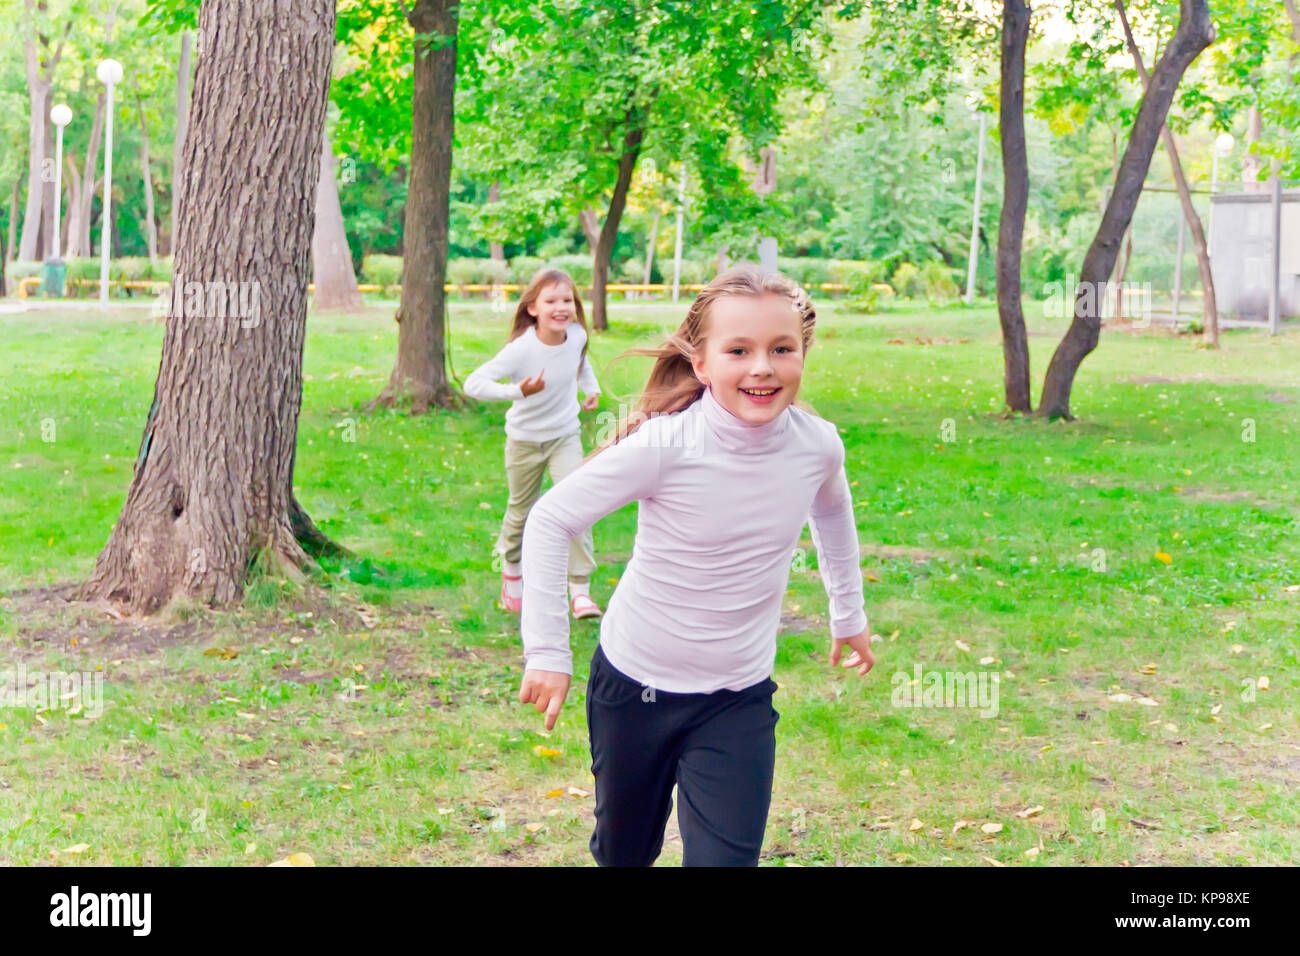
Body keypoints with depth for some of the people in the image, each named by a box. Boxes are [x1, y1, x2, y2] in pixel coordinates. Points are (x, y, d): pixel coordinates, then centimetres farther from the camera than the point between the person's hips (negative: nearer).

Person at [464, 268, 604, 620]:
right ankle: (511, 568, 45)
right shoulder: (521, 349, -28)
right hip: (525, 440, -2)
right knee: (520, 511, 15)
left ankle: (580, 589, -9)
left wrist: (591, 387, 16)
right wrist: (518, 392, -40)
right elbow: (473, 383, -32)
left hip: (565, 436, 2)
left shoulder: (577, 335, -13)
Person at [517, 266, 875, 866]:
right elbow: (549, 521, -14)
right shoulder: (665, 447, -23)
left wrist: (849, 613, 22)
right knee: (624, 854, 18)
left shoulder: (817, 445, -11)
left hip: (738, 701, 2)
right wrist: (547, 650, -16)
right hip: (634, 684, -2)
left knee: (725, 857, -7)